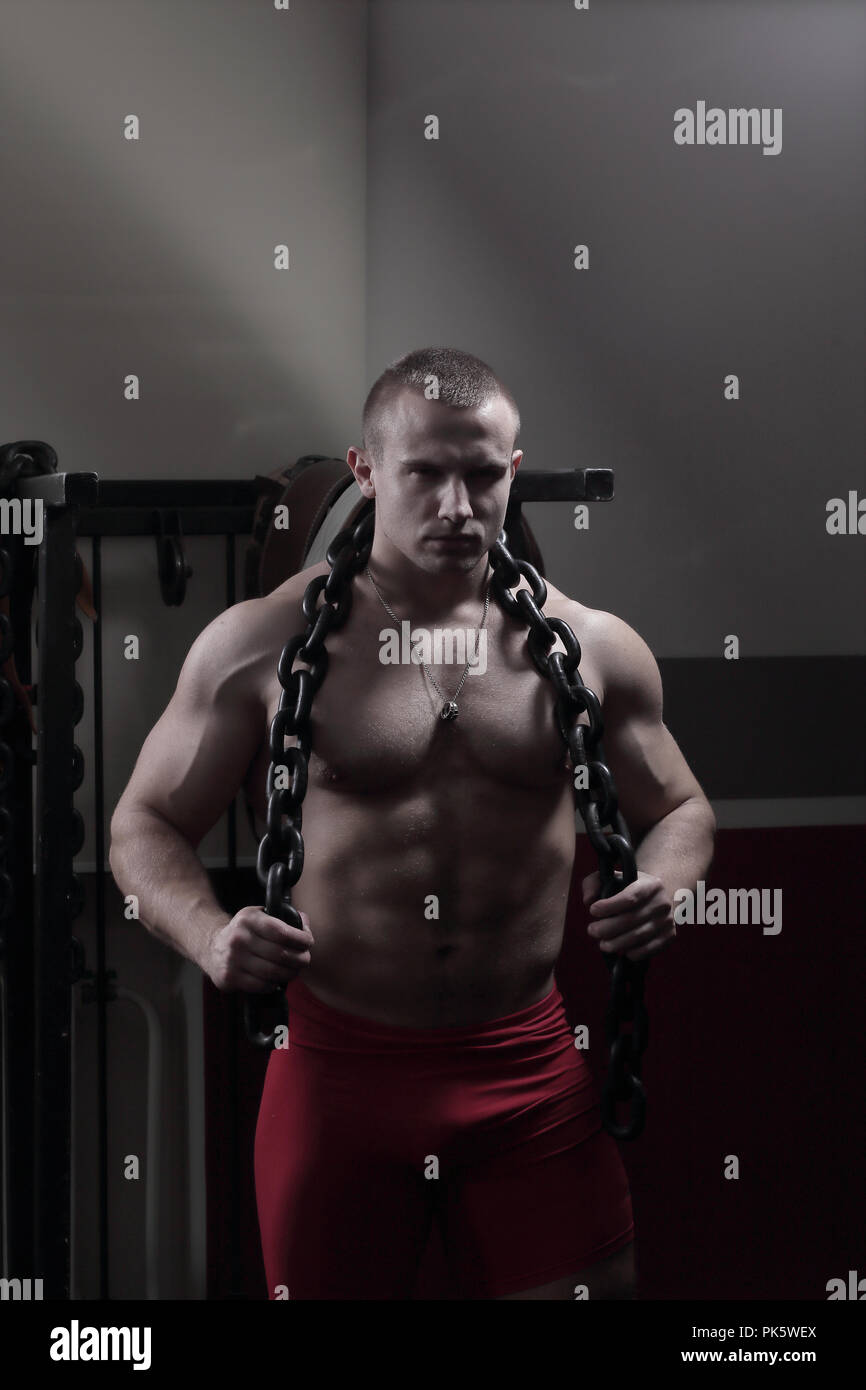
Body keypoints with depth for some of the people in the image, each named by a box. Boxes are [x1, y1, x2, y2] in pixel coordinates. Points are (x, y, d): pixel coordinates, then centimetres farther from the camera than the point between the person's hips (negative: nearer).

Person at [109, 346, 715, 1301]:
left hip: (532, 1076, 1)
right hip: (336, 1067, -1)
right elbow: (146, 825, 4)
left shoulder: (589, 646, 4)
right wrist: (208, 933, -16)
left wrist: (663, 884, -7)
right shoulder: (265, 643, -2)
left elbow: (678, 810, 17)